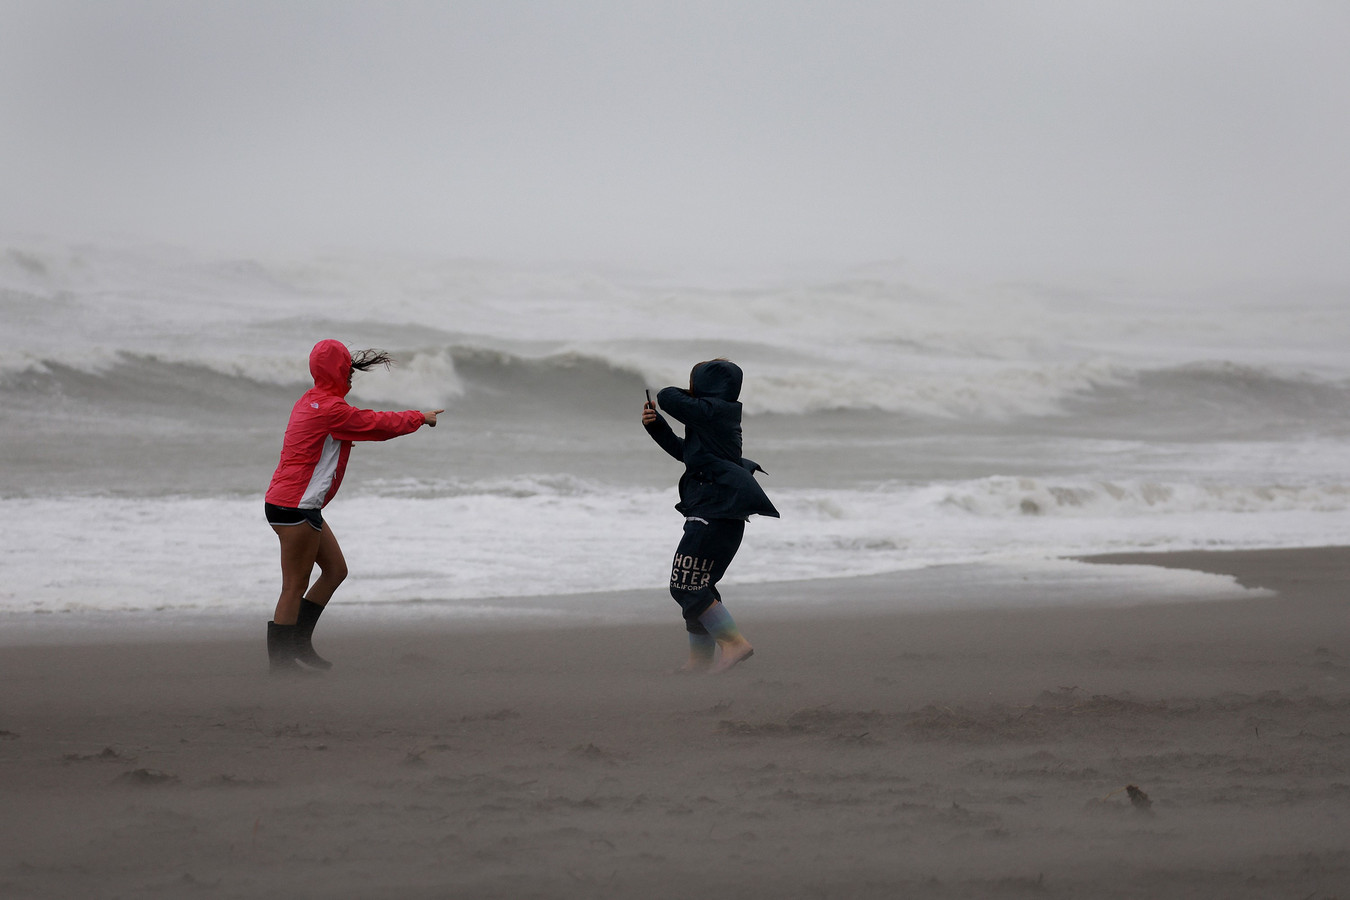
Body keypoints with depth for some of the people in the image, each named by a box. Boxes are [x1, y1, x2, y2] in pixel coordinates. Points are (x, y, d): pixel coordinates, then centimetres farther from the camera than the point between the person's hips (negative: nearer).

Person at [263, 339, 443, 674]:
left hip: (302, 506, 10)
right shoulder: (331, 409, -17)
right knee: (295, 586, -4)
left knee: (336, 570, 15)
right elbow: (380, 425, -10)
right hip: (295, 507, -10)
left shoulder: (311, 402, 14)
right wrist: (421, 417, 5)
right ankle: (280, 660, 0)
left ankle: (299, 643, 17)